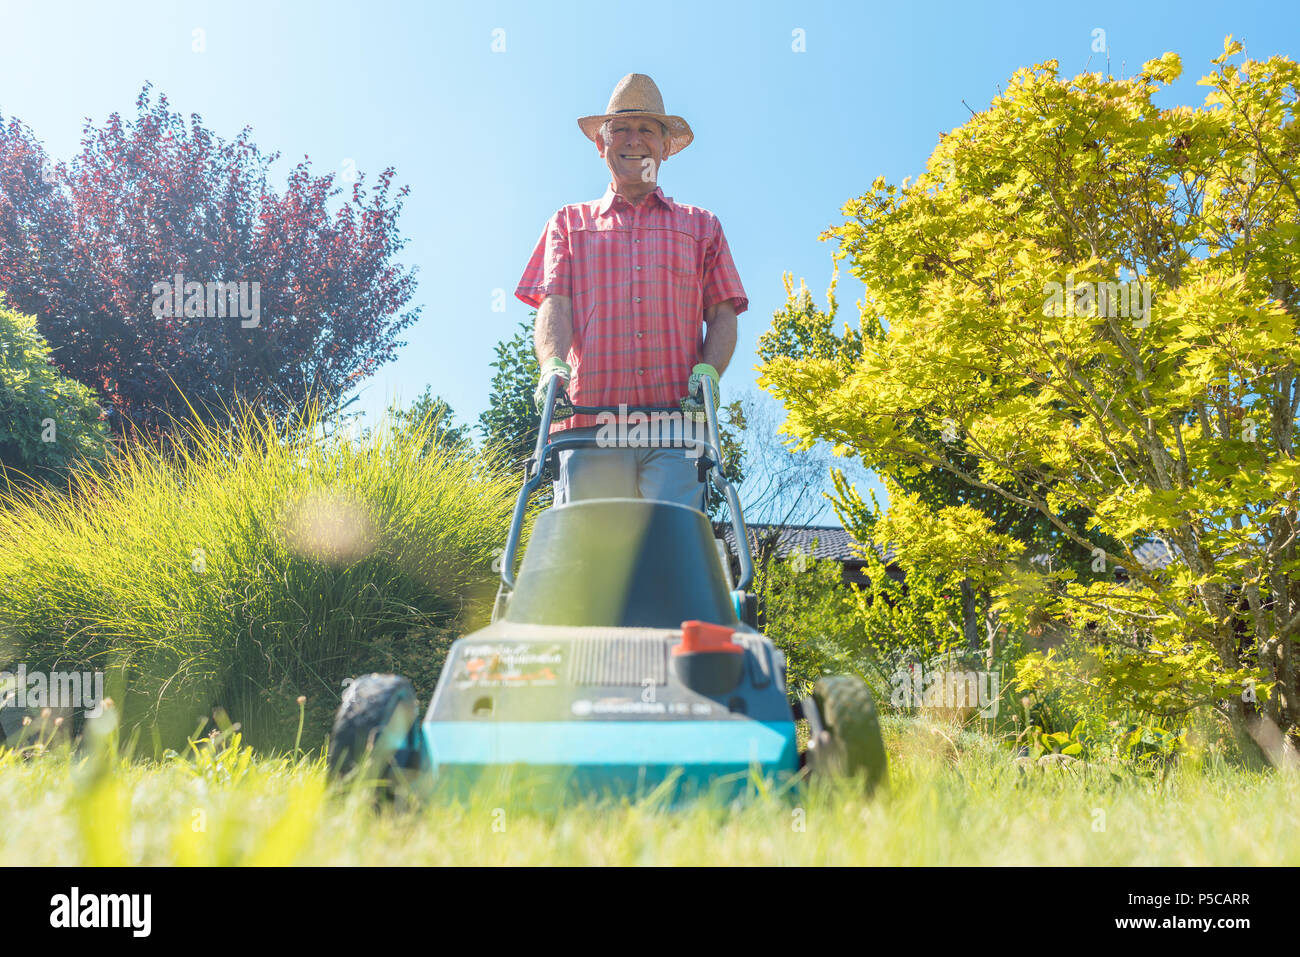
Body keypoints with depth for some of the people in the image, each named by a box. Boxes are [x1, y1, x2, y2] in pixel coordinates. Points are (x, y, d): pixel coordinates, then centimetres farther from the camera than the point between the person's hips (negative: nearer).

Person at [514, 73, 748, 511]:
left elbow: (723, 315, 15)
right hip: (588, 423, 0)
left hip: (675, 426, 0)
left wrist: (708, 369, -7)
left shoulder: (700, 226, 24)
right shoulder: (569, 223, 23)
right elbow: (553, 305, 9)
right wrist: (552, 364, -13)